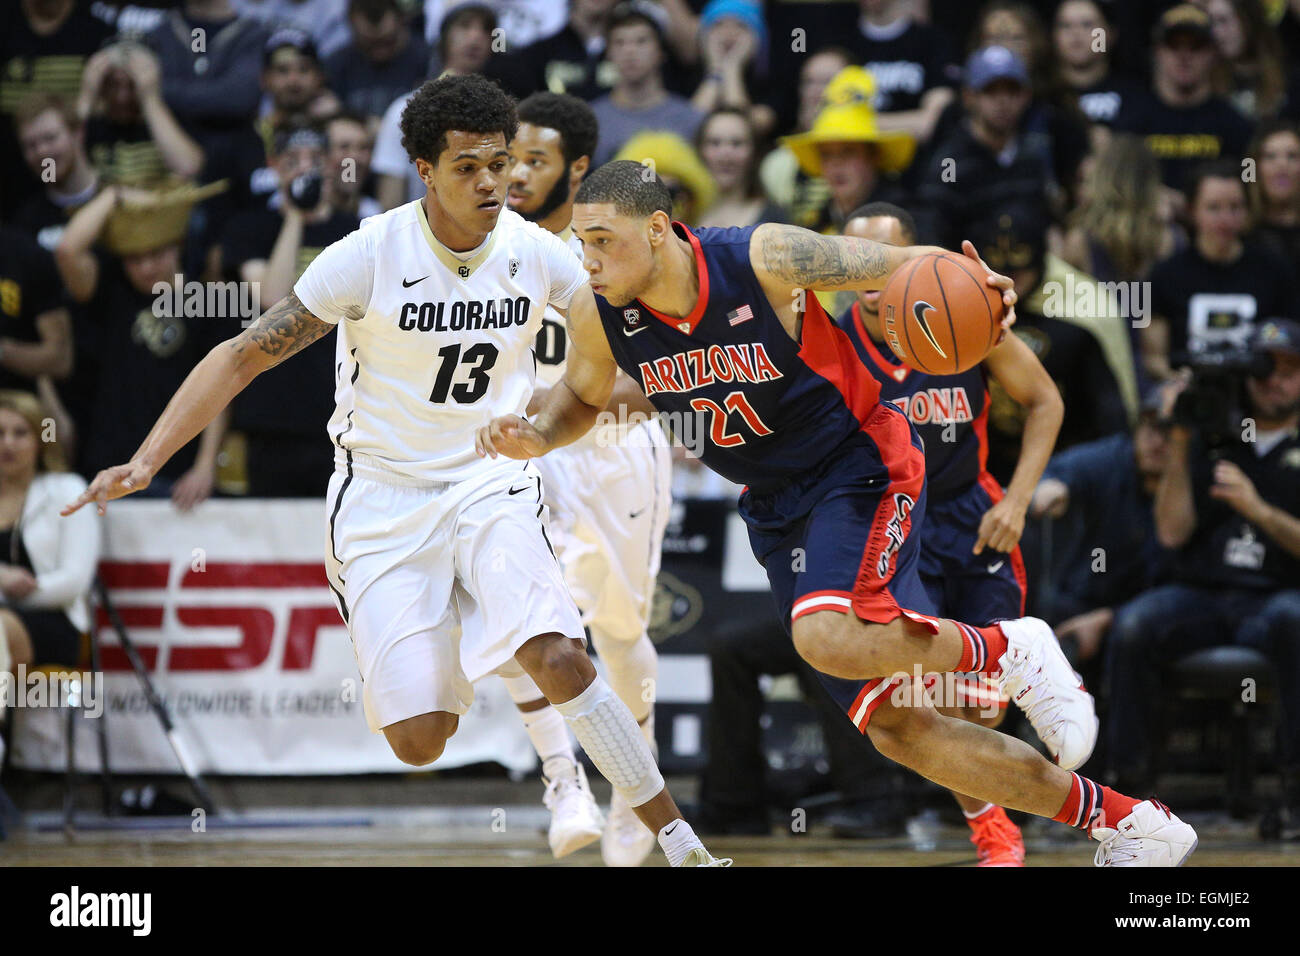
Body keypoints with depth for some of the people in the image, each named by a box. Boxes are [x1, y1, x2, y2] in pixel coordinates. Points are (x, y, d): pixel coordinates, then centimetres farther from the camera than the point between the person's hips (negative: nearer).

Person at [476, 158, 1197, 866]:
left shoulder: (766, 259, -22)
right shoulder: (598, 318, -8)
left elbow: (901, 263, -9)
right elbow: (583, 397, 13)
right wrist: (535, 439, -9)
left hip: (863, 468, -6)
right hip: (777, 510, 6)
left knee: (827, 637, -35)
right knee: (896, 728, 0)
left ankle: (1009, 651, -7)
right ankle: (1126, 824, 11)